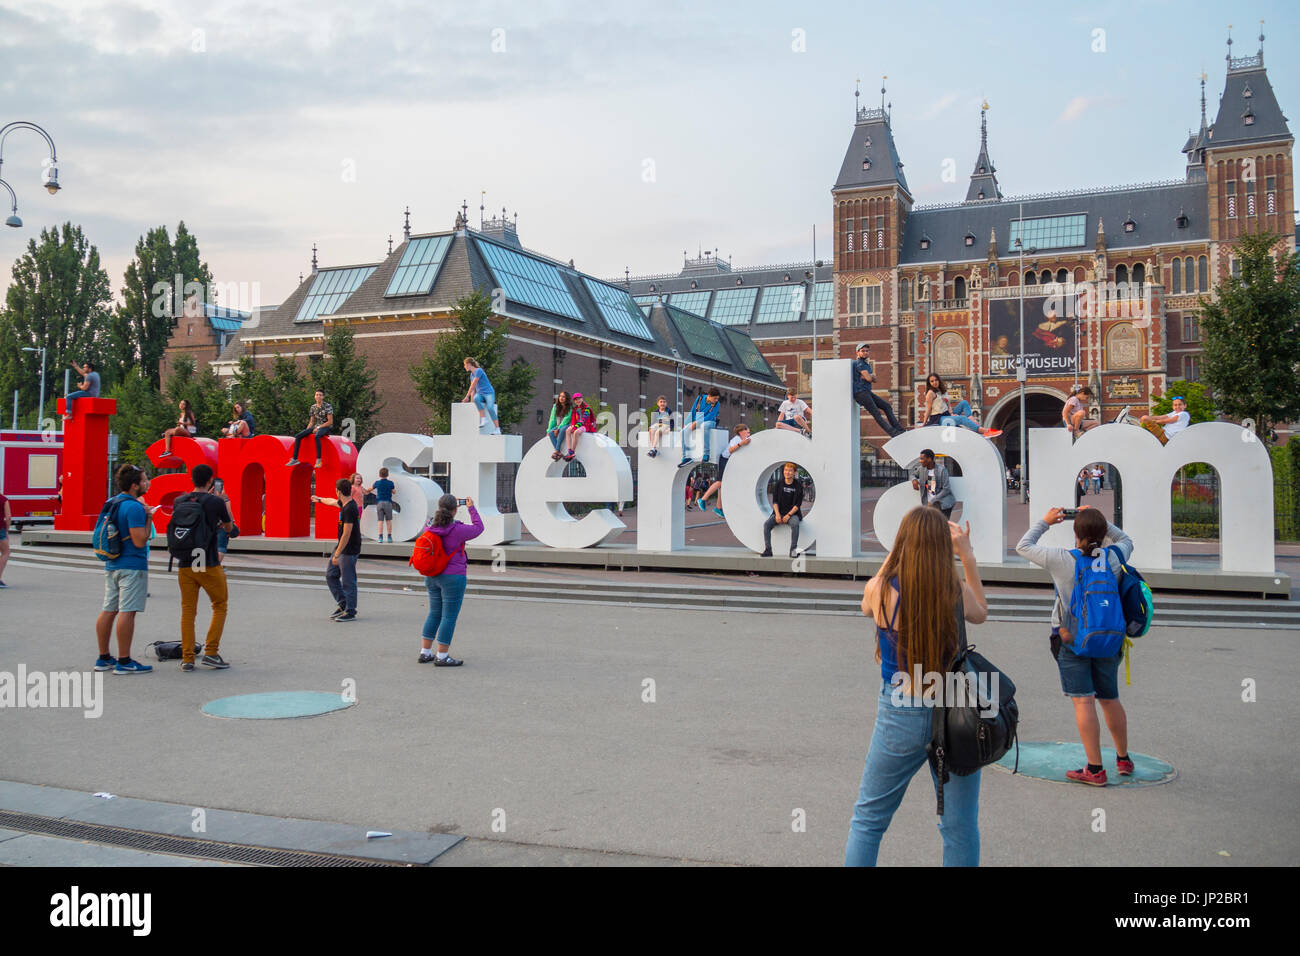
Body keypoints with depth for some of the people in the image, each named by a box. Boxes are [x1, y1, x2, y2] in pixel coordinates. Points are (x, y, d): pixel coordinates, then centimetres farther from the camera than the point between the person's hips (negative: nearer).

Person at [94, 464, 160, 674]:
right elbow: (140, 541, -20)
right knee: (127, 612, -7)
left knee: (109, 610, 11)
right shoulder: (134, 507, -17)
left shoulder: (112, 502, 13)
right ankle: (124, 661, -4)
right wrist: (149, 518, -8)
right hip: (132, 566, -9)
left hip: (112, 564, 9)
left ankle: (104, 658, 18)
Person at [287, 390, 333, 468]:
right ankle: (294, 459, -8)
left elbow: (330, 422, -12)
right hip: (316, 427, 7)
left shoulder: (328, 406, -8)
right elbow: (311, 422, 17)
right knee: (298, 436, -10)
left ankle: (318, 460, -41)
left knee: (317, 436, -41)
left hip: (326, 427, -7)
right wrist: (306, 431, 0)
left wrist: (318, 427, -17)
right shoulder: (313, 407, 11)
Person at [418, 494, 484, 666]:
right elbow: (478, 527, 0)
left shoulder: (430, 528, -1)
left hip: (432, 577, 7)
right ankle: (442, 657, 4)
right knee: (449, 616, 1)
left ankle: (425, 652, 22)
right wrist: (471, 508, 11)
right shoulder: (458, 530, -17)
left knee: (434, 613, 17)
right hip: (453, 578, -6)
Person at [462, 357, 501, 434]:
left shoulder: (478, 371, -6)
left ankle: (497, 430, -33)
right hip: (480, 394, 5)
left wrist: (467, 397, -6)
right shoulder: (471, 374, 19)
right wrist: (471, 401, 9)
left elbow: (473, 385, -9)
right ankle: (484, 419, -33)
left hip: (489, 393, -5)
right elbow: (473, 389, 19)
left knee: (490, 408, -32)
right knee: (476, 399, -33)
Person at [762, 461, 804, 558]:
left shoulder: (798, 486, 0)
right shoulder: (779, 484, 7)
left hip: (792, 513, -3)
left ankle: (793, 550, -29)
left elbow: (798, 504, -5)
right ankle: (768, 550, -23)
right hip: (779, 513, 3)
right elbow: (775, 501, 4)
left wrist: (788, 515, -17)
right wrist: (777, 514, -11)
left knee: (795, 524, -36)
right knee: (766, 524, -24)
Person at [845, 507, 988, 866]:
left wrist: (896, 550, 13)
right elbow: (981, 612, 15)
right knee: (960, 830, 14)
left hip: (899, 718, -1)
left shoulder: (880, 590, -13)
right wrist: (967, 555, 16)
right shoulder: (959, 593, -9)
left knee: (868, 820, 15)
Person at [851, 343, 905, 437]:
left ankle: (899, 429, 7)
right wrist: (872, 375, 5)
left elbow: (874, 379, 12)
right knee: (876, 413, -16)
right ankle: (892, 433, -21)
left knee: (887, 406, 7)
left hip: (867, 392, 10)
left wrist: (871, 376, -11)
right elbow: (869, 378, -18)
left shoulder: (867, 364, 21)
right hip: (860, 392, -10)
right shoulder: (859, 363, -9)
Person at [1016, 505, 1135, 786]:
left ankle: (1095, 769, -5)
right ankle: (1123, 759, 33)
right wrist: (1099, 520, 16)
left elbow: (1023, 546, 1)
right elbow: (1126, 540, 21)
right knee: (1110, 699, 18)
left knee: (1083, 700, -4)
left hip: (1071, 639, -4)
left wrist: (1044, 521, 12)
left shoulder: (1061, 559, -13)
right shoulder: (1114, 557, -3)